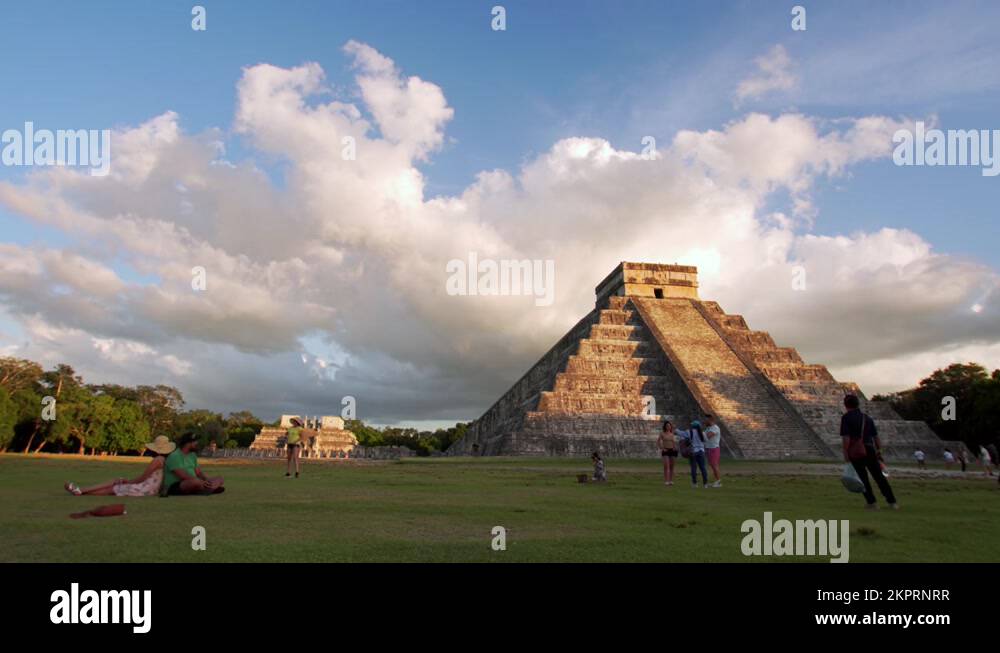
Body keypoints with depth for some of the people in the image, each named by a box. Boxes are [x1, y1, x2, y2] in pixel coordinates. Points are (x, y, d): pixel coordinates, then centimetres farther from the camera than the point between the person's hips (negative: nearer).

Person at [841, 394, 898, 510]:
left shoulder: (846, 417, -3)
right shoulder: (867, 418, 14)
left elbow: (846, 437, -12)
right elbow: (876, 436, 11)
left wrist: (845, 453, -10)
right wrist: (879, 450, 17)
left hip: (855, 452, -4)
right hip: (870, 450, 4)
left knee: (863, 477, 8)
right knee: (879, 476, 10)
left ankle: (872, 503, 9)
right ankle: (892, 502, 9)